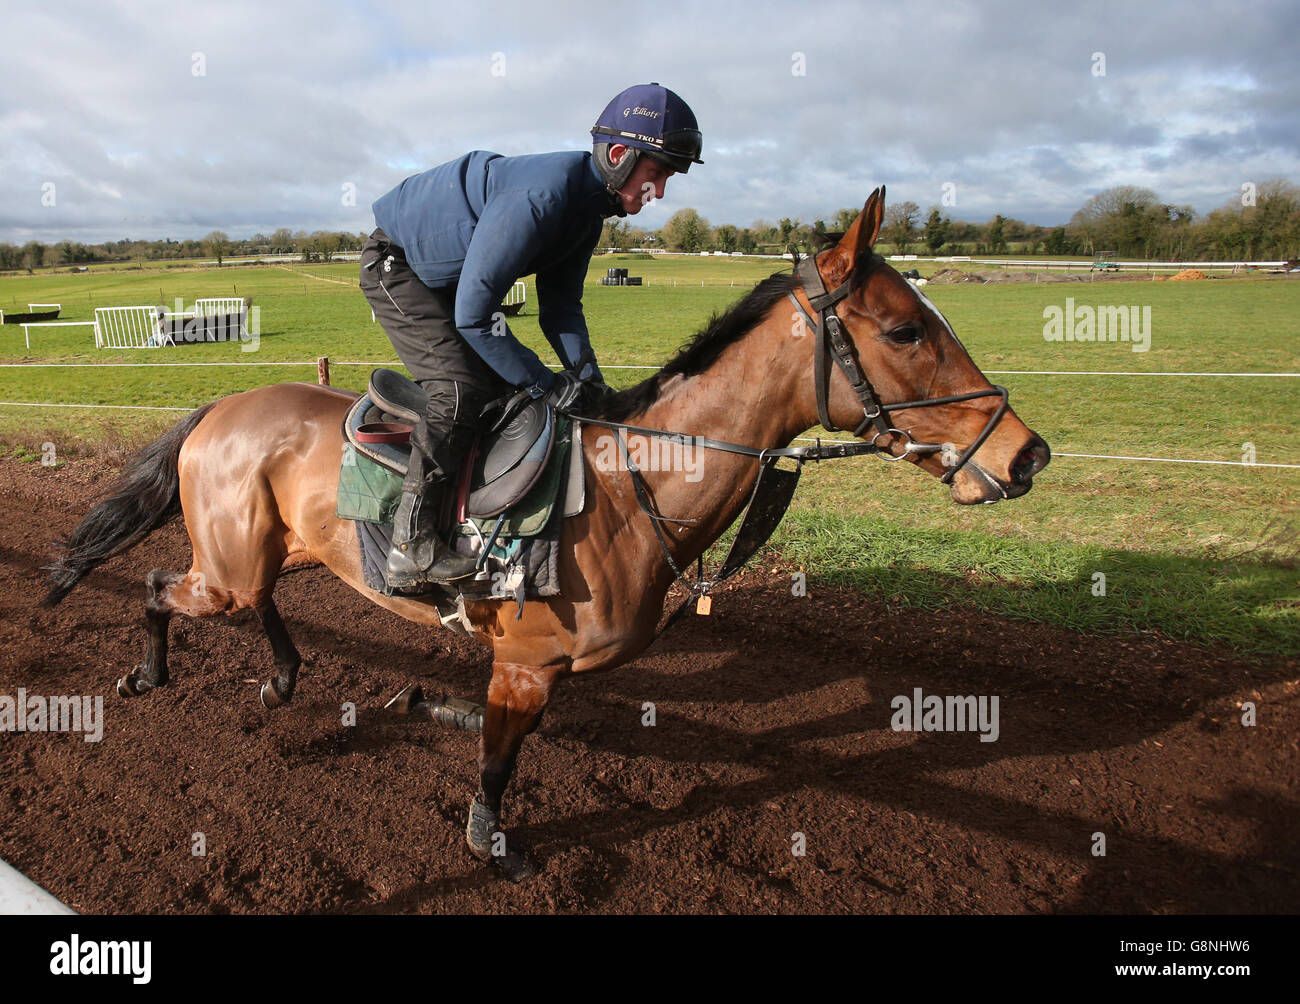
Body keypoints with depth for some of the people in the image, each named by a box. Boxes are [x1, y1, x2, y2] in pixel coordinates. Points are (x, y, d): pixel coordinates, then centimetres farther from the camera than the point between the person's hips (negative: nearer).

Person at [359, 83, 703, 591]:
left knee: (500, 382, 7)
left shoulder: (589, 205, -4)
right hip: (396, 266, -10)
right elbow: (472, 315, -35)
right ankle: (411, 548, -17)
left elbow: (560, 308, 1)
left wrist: (587, 377, -14)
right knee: (463, 386, -22)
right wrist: (546, 384, -28)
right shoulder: (543, 195, -35)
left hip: (448, 276, 10)